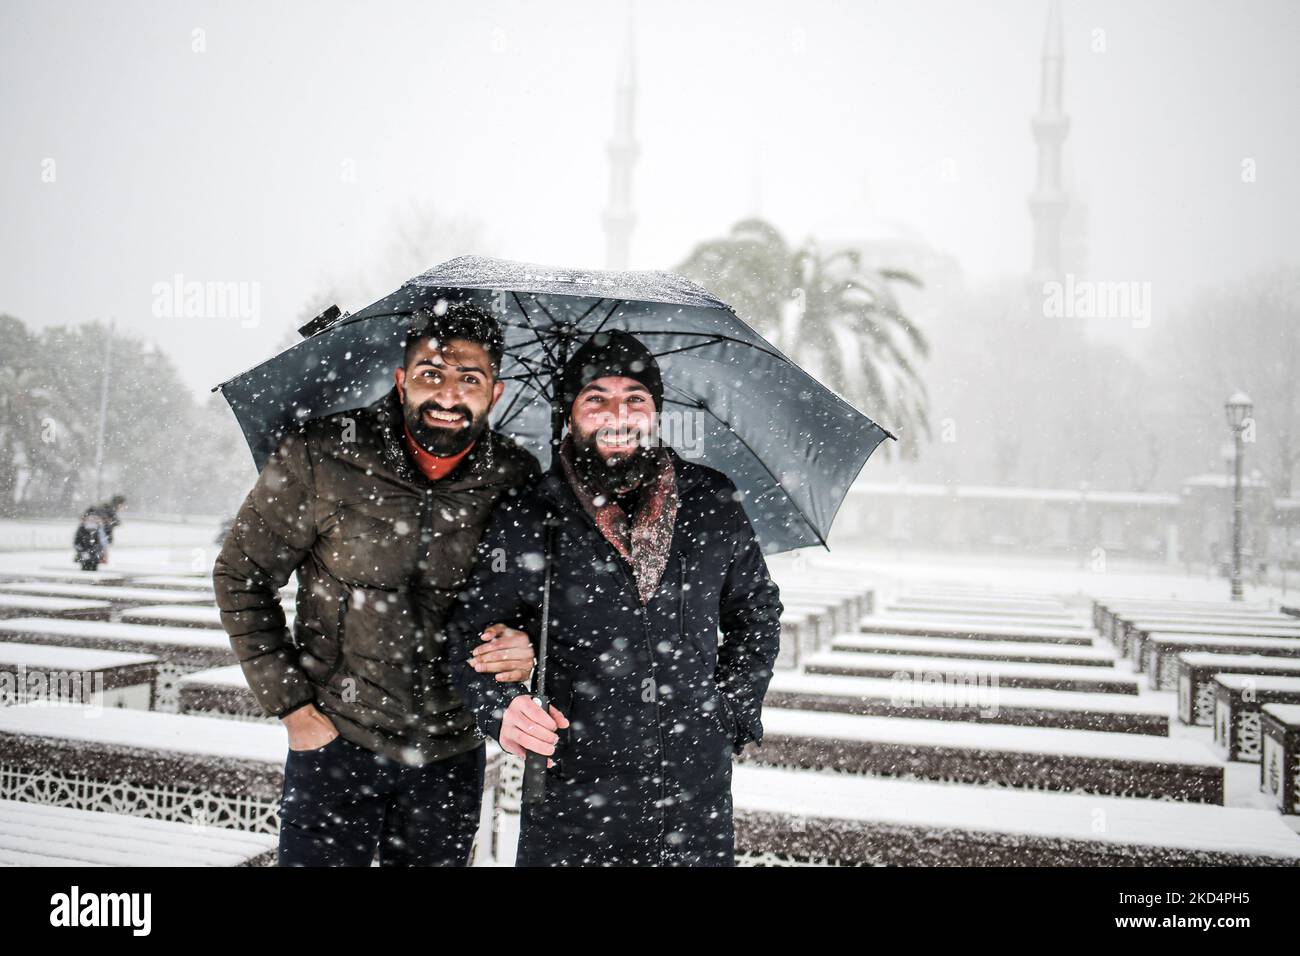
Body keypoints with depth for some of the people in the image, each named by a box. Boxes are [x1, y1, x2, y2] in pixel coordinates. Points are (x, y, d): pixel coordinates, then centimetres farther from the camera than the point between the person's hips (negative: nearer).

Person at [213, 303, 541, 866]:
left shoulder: (521, 481, -5)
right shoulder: (319, 458, -11)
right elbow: (240, 577, -2)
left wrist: (528, 650, -12)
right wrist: (292, 706, -5)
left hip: (452, 757, 2)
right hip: (334, 743, -2)